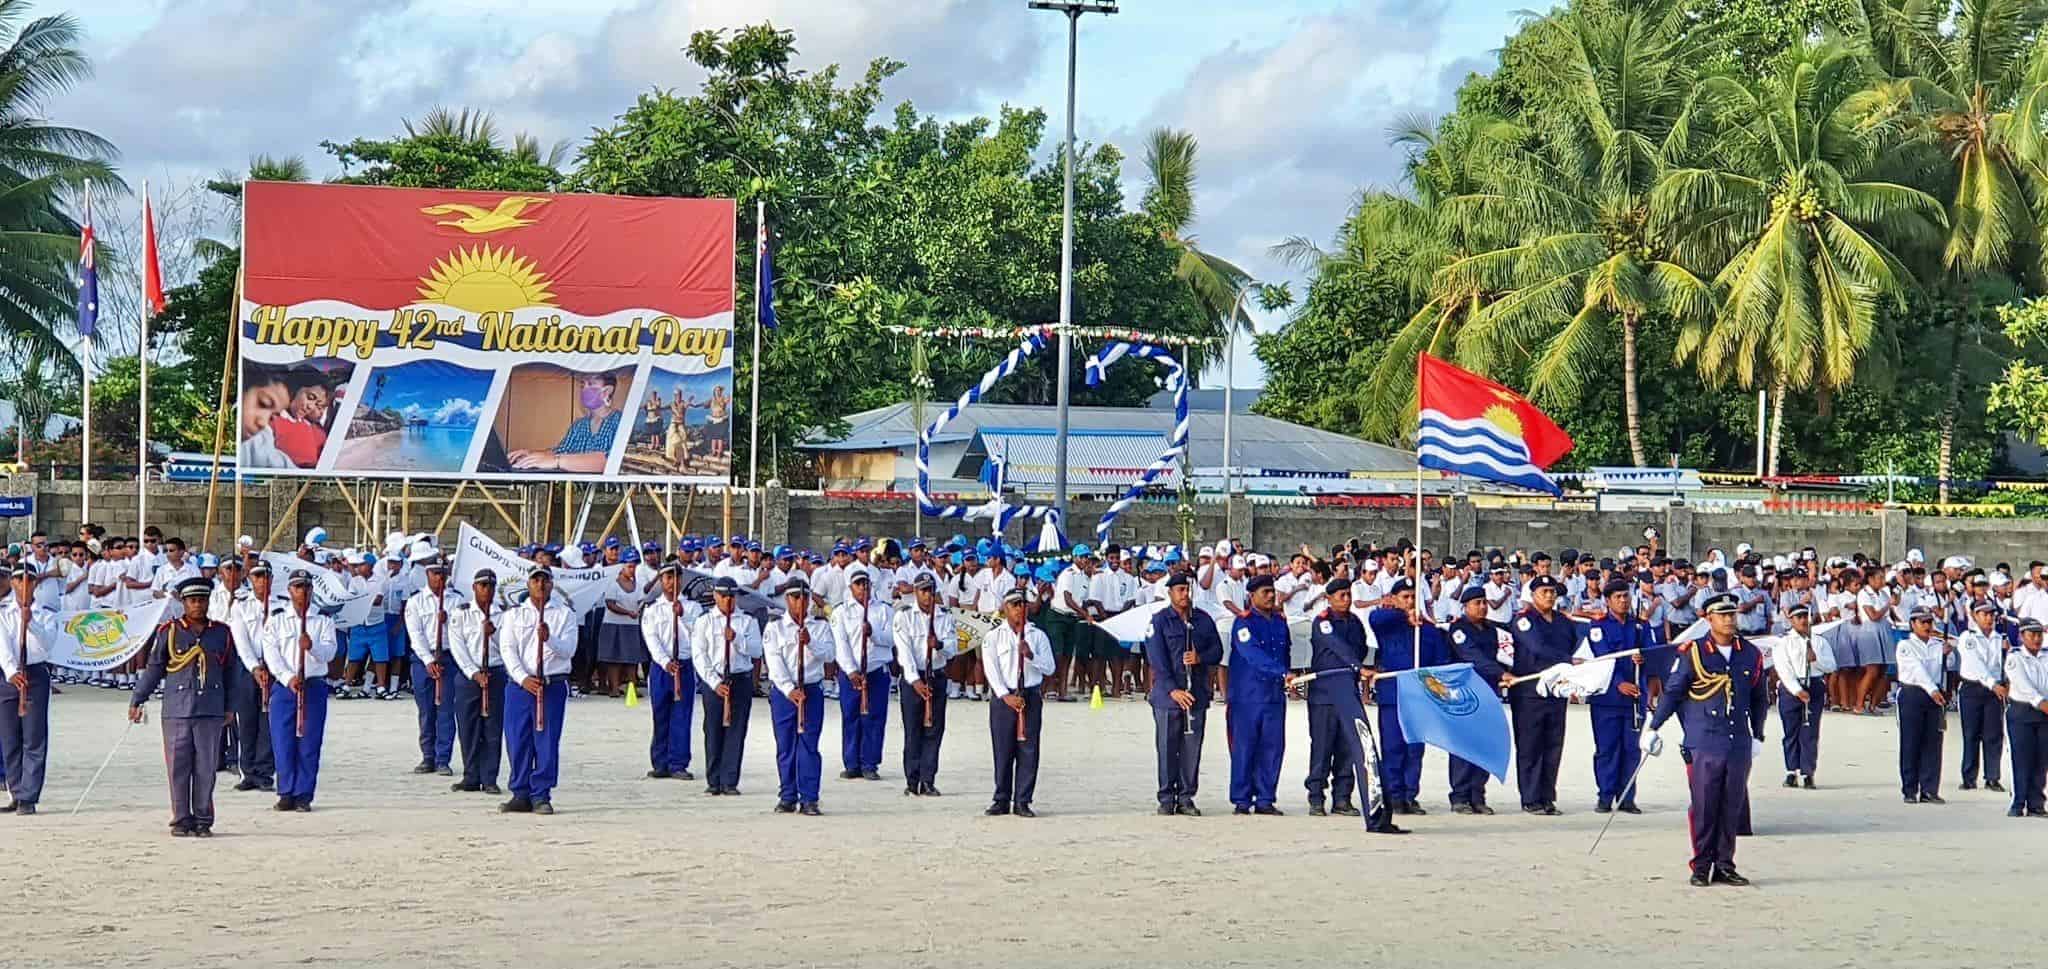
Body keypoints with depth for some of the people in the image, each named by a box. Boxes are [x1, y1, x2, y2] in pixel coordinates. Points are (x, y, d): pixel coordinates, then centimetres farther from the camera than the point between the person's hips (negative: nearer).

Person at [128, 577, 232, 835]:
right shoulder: (168, 632, 4)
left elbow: (230, 672, 17)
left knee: (206, 768, 2)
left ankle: (203, 820, 9)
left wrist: (229, 708, 15)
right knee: (178, 767, -1)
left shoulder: (221, 633, 10)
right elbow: (153, 668, 8)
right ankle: (181, 820, 6)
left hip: (210, 712, 1)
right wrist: (136, 700, 5)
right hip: (176, 711, -1)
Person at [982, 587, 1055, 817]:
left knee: (1028, 750, -2)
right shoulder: (994, 637, 5)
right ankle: (1002, 800, 7)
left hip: (1031, 696, 1)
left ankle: (1022, 802, 2)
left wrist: (1031, 655, -13)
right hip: (1003, 697, -1)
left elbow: (1050, 668, 4)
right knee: (1003, 750, 0)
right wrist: (1006, 696, -14)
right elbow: (991, 670, -3)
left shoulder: (1037, 635, 9)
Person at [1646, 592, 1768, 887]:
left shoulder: (1750, 655, 9)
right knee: (1704, 808, -2)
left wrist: (1758, 736, 21)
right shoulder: (1692, 653, -4)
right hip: (1703, 746, -4)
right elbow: (1672, 693, 1)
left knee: (1732, 807, 5)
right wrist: (1653, 728, -2)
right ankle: (1701, 867, 6)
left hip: (1739, 746, 4)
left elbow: (1759, 699, 20)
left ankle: (1724, 865, 14)